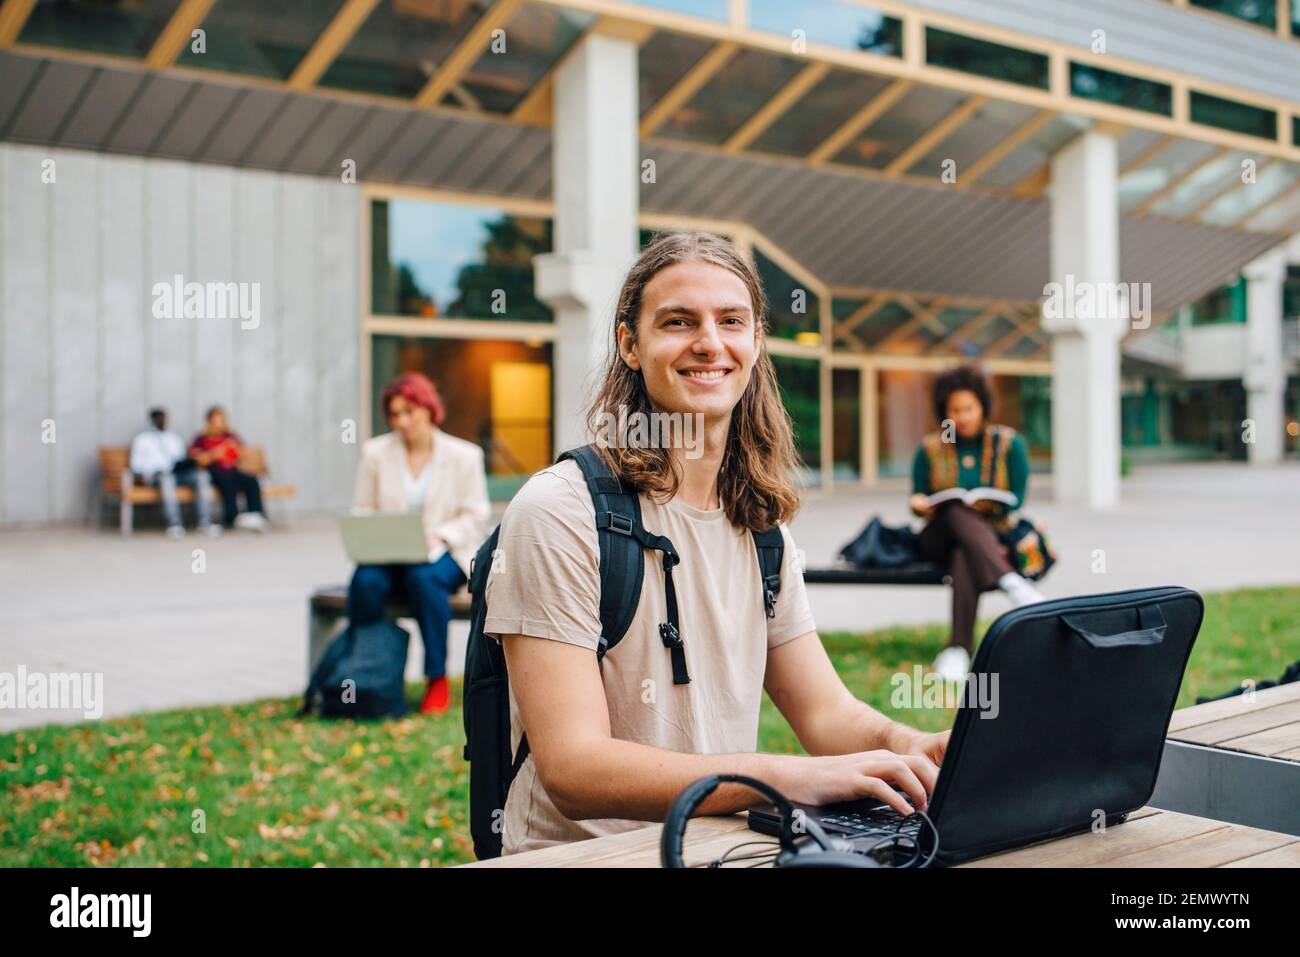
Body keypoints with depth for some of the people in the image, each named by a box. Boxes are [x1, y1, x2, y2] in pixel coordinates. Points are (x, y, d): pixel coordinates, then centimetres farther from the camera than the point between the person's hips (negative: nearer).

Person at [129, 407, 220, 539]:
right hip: (157, 474, -3)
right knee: (167, 478, -42)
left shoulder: (174, 438, 30)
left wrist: (190, 462, 1)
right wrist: (143, 475, -10)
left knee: (201, 474, -30)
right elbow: (136, 463, 12)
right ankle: (174, 525, -49)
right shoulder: (142, 439, 20)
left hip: (178, 473, 3)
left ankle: (205, 523, -38)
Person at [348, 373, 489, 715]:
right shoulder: (375, 452, 9)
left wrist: (438, 536, -14)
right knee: (366, 581, -33)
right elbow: (361, 512, 8)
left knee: (424, 578, -37)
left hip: (444, 553, -2)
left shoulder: (464, 455, 5)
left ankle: (437, 680, -23)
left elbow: (475, 517, 2)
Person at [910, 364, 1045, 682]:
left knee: (964, 557, -38)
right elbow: (918, 499, 11)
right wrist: (919, 505, -13)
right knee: (958, 512, -36)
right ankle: (1010, 582, -54)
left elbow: (1015, 505, 0)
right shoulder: (930, 450, 7)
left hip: (994, 536, -1)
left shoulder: (1009, 444, 4)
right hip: (940, 539, 1)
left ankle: (959, 648, -46)